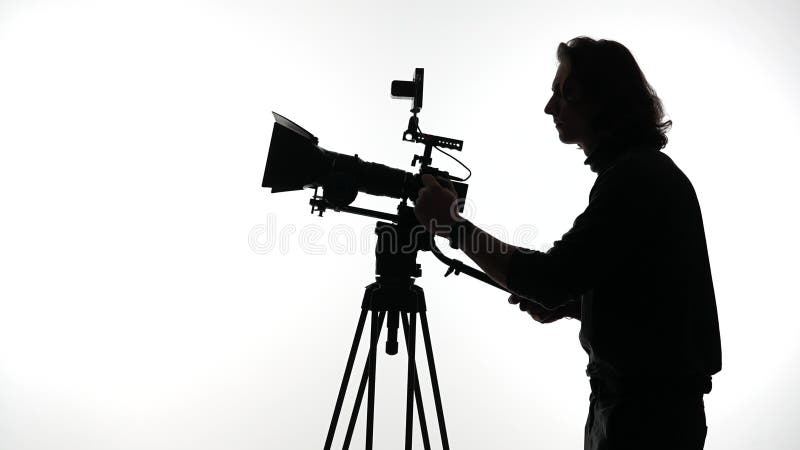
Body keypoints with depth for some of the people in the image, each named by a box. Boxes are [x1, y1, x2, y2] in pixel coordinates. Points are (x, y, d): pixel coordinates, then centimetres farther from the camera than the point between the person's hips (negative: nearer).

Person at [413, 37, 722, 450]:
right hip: (641, 400, 9)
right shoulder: (641, 171, 11)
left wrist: (451, 225, -18)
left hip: (646, 410, -9)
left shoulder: (636, 177, -19)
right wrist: (564, 305, 4)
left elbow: (551, 279, -25)